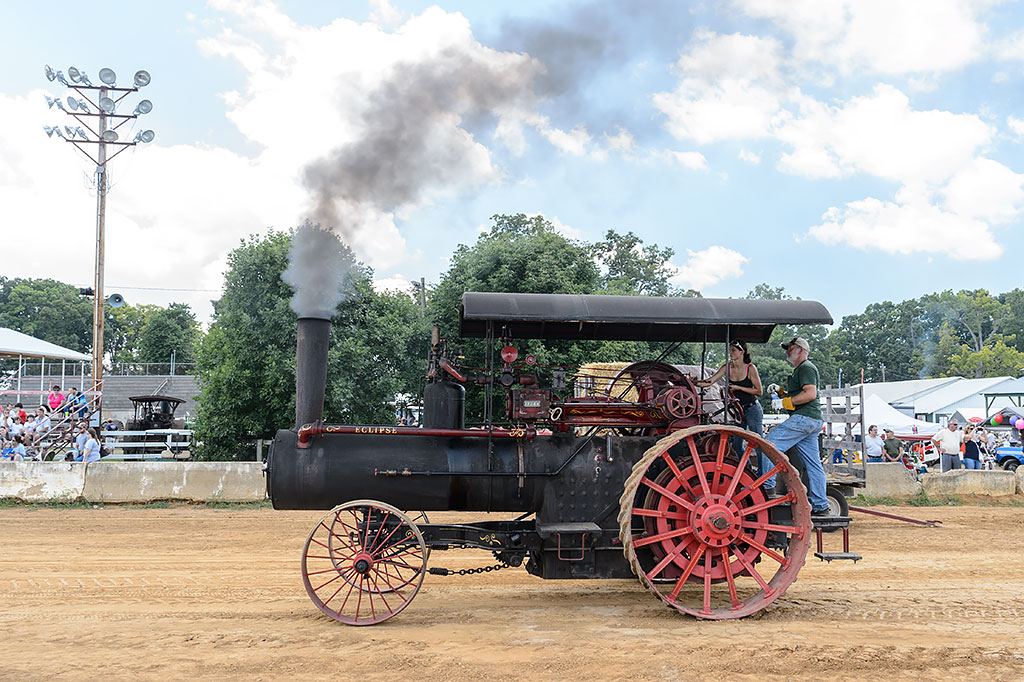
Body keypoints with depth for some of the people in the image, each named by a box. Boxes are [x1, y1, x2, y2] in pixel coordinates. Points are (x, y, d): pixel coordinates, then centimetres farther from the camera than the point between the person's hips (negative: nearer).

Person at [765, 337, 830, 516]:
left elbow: (811, 393, -20)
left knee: (770, 444, -12)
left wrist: (789, 401, -13)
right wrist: (782, 392, 17)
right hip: (813, 421, 11)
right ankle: (820, 506, 8)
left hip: (804, 418, -11)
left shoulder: (806, 367, -6)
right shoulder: (800, 369, 26)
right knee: (813, 464, 8)